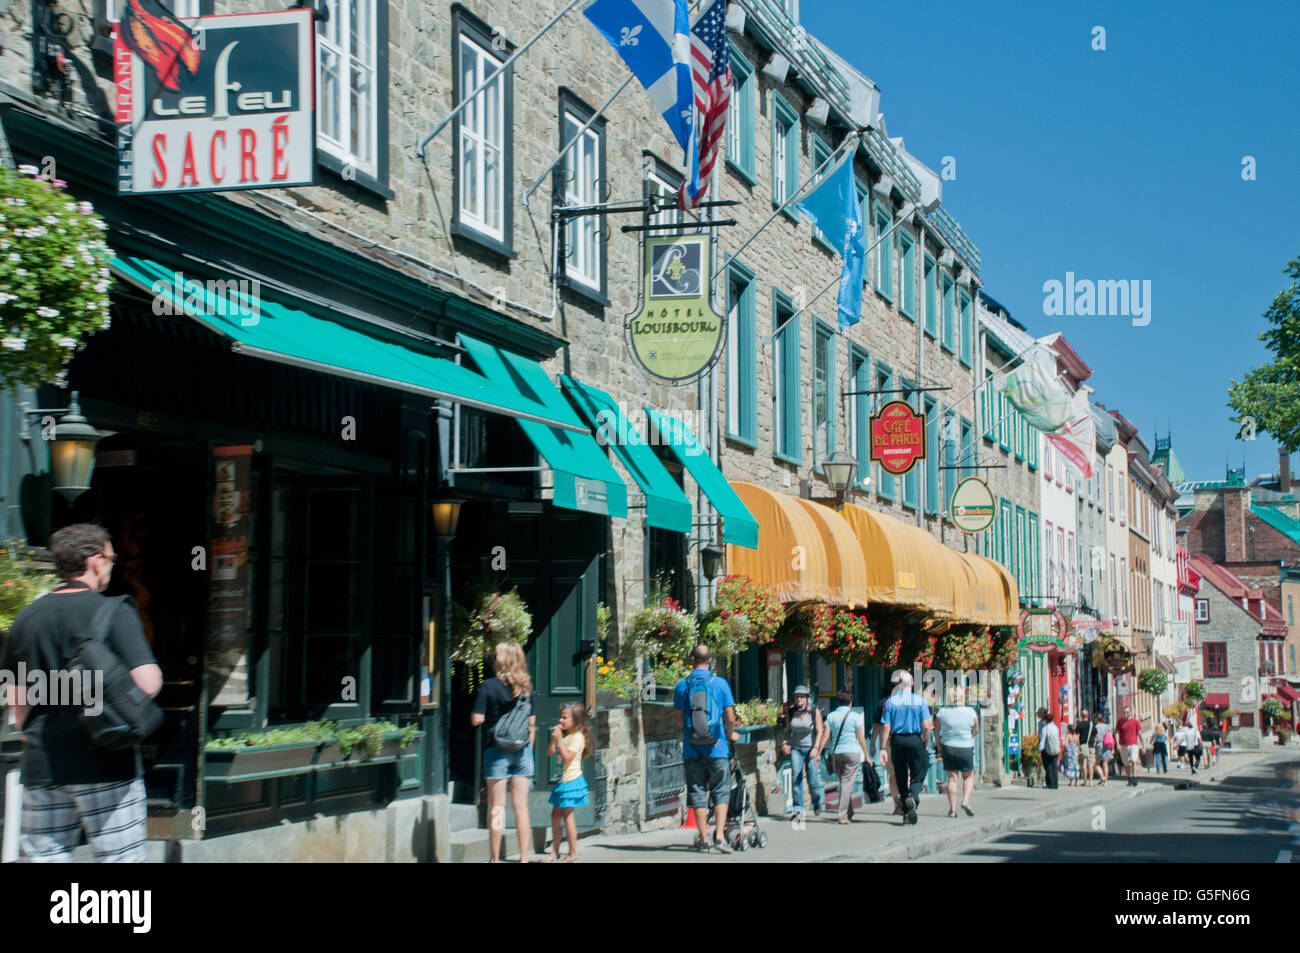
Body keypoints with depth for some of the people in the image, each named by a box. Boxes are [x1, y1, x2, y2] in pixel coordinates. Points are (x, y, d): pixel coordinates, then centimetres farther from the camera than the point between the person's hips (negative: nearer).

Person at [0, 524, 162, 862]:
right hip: (105, 764, -4)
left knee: (42, 856, 9)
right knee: (119, 858, 3)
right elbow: (147, 684, -17)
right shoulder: (114, 612, -9)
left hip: (42, 768, 4)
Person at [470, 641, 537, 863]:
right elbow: (532, 724, 7)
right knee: (521, 807, 6)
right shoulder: (527, 687, 4)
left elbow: (476, 720, -10)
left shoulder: (489, 686, -8)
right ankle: (524, 857, 6)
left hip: (496, 750, -3)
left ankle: (495, 859, 7)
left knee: (496, 808, 3)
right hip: (522, 751, 3)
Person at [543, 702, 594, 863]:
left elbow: (567, 757, -21)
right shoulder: (564, 735, 14)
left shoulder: (577, 737, -12)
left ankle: (573, 854, -1)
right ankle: (555, 852, 20)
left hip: (571, 779, -9)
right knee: (555, 814, 11)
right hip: (561, 780, 9)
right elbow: (550, 752, 12)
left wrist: (559, 740, -22)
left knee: (567, 815, -6)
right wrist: (553, 738, -1)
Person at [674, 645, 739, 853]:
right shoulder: (720, 683, -3)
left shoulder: (682, 685, 1)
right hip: (716, 746, -1)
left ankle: (703, 839, 11)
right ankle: (720, 835, -6)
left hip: (692, 748, 1)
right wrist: (731, 734, 18)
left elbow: (680, 718, 8)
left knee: (697, 792, 9)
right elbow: (730, 717, -2)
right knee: (721, 791, 6)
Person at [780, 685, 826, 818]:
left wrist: (816, 748, -15)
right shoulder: (790, 712, 3)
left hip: (811, 749, -2)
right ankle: (798, 808, -4)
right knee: (796, 778, -10)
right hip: (796, 749, 2)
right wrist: (786, 743, 1)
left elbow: (820, 731, -6)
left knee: (813, 780, -3)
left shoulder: (815, 711, -5)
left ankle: (817, 802, 26)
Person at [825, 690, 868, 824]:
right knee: (847, 783, -5)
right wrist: (866, 755, 2)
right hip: (852, 752, -4)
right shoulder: (855, 717, -3)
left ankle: (849, 813, 21)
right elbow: (861, 738, -4)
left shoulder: (831, 716, 6)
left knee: (844, 782, 16)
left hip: (835, 752, 4)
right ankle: (842, 815, -13)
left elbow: (826, 735, 0)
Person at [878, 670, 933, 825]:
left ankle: (907, 814, 12)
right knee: (918, 775, 5)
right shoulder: (919, 700, -1)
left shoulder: (890, 702, 0)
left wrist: (883, 748, -1)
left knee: (901, 778, 10)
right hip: (915, 741, -2)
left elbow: (886, 727, -4)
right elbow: (926, 726, -7)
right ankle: (912, 797, -26)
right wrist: (926, 745, 4)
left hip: (897, 741, 2)